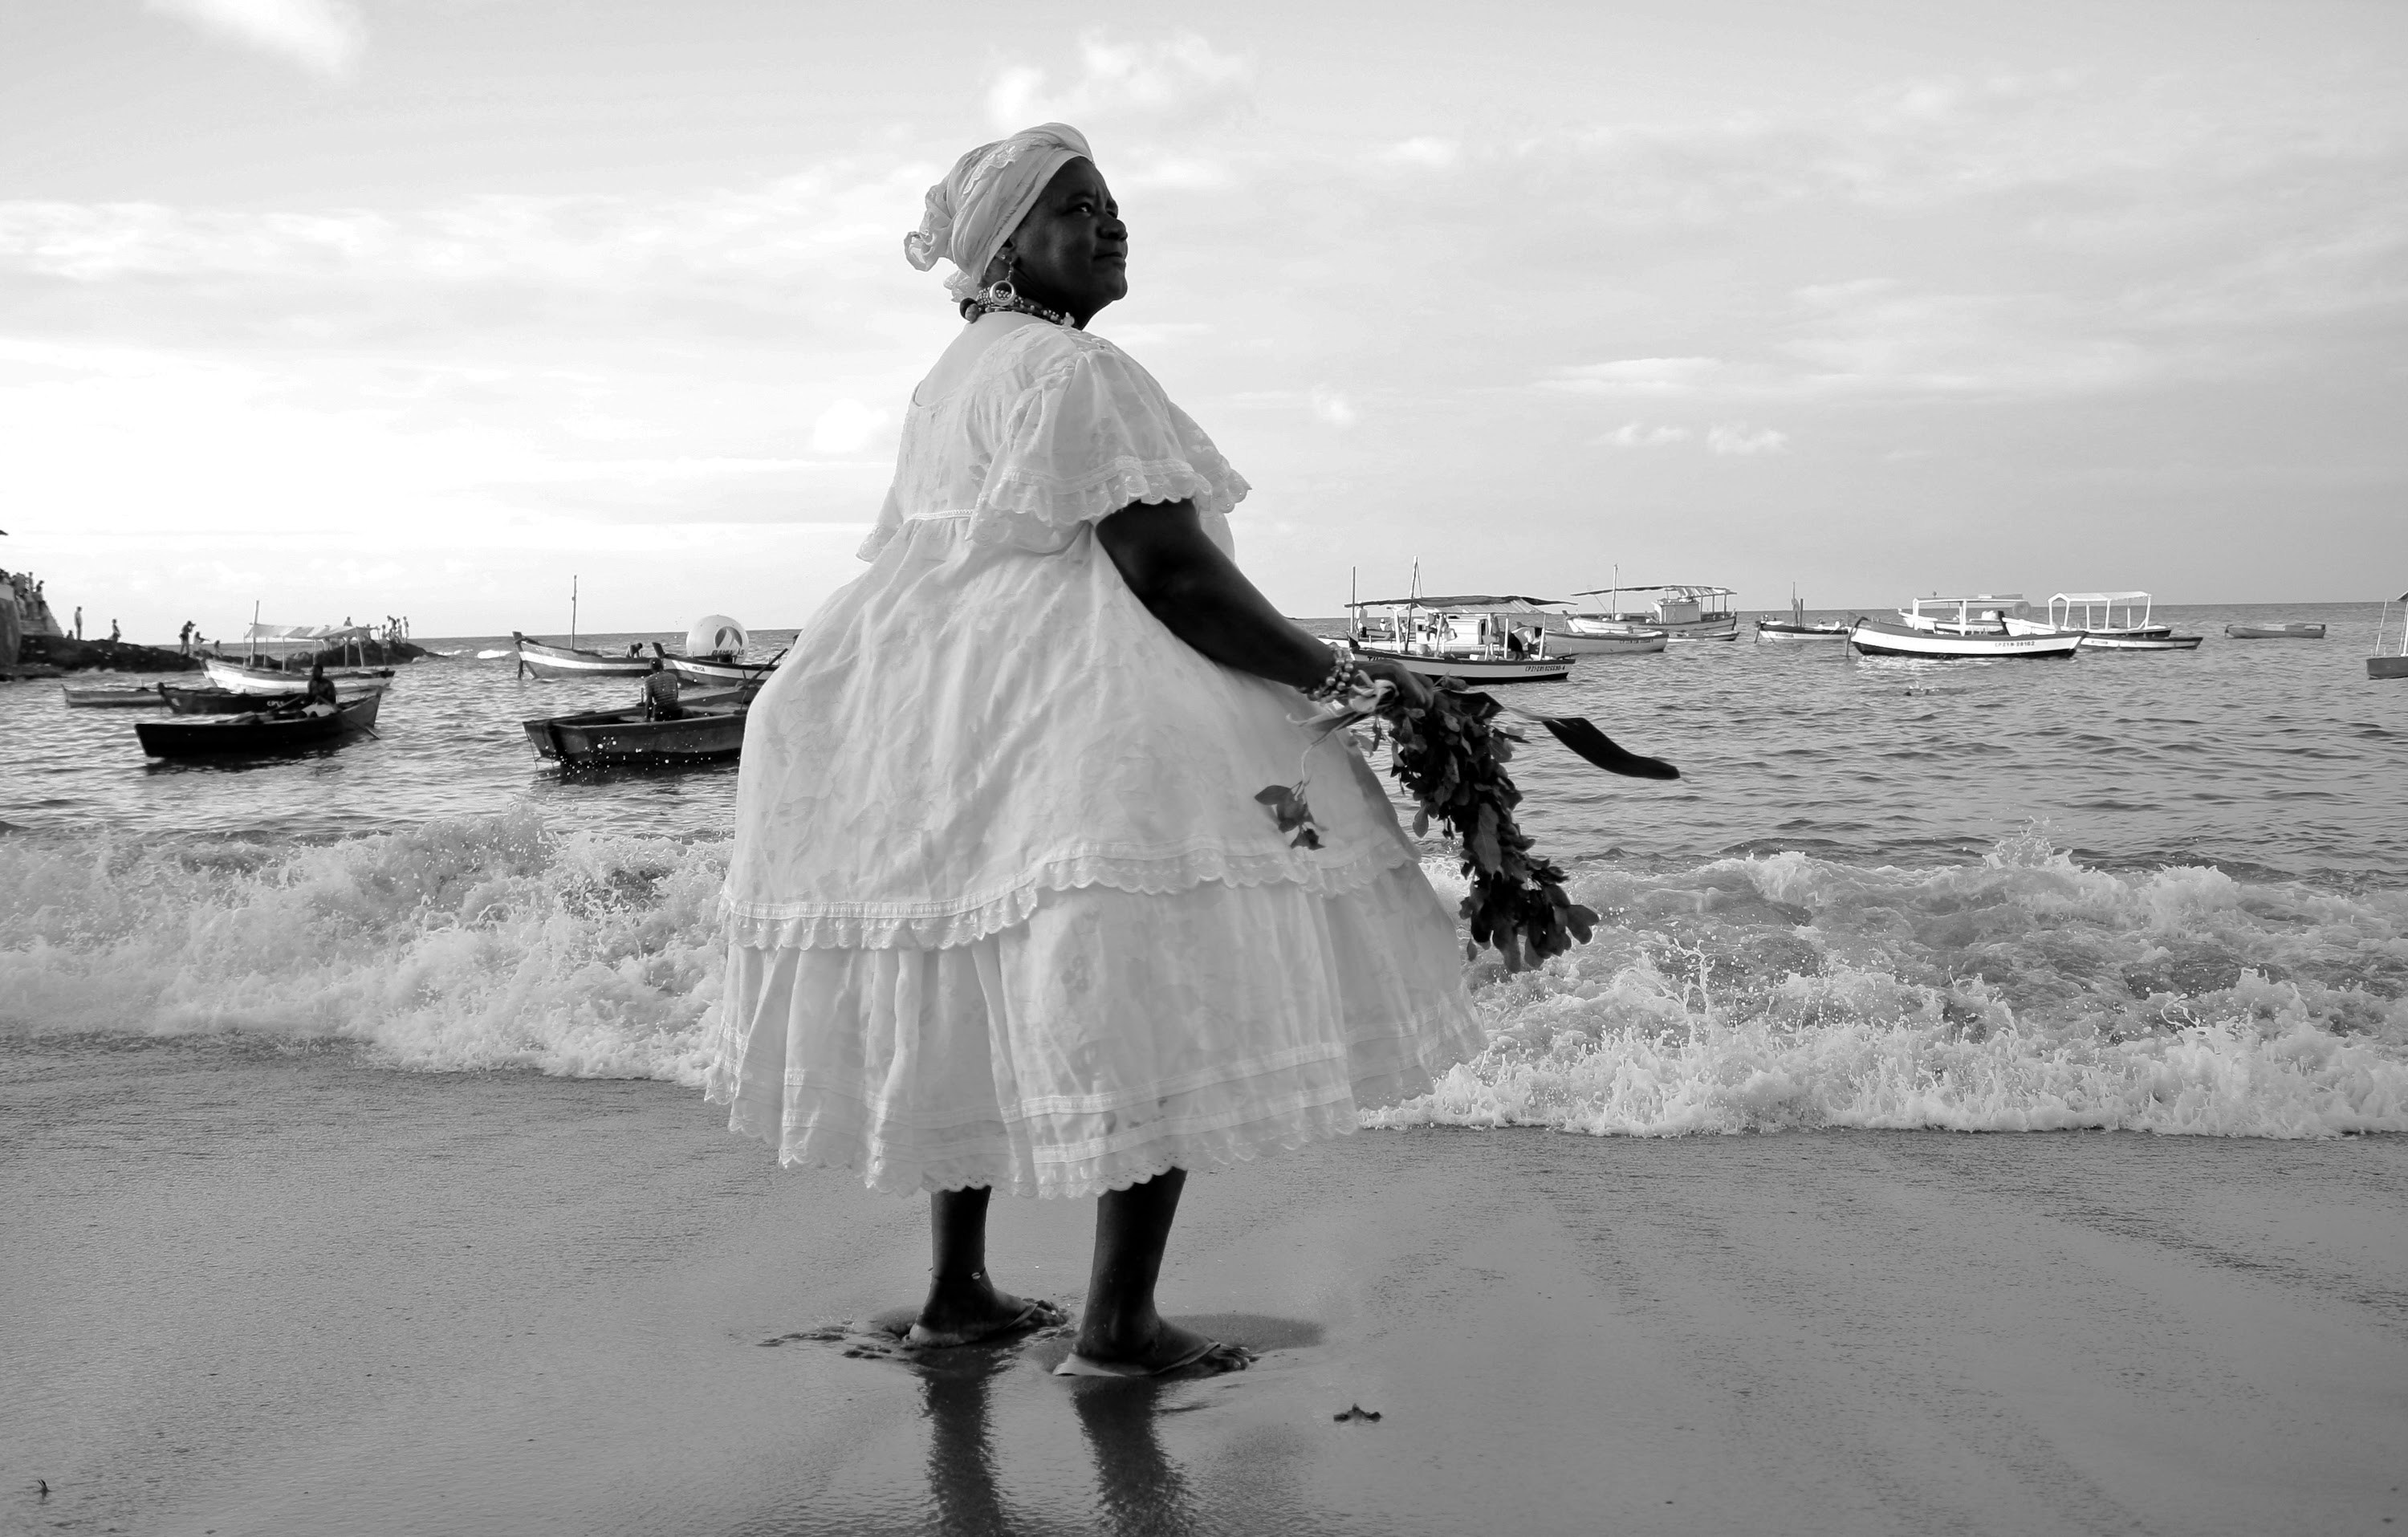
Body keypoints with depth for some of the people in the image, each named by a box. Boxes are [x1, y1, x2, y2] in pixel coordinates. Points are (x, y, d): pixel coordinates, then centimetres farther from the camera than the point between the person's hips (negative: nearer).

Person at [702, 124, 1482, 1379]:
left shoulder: (950, 377, 19)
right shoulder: (1074, 372, -12)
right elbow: (1168, 573, -19)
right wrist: (1339, 675, -15)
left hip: (934, 714, 11)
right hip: (1073, 713, -10)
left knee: (967, 990, 15)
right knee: (1163, 997, -8)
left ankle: (956, 1292, 24)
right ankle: (1117, 1323, -7)